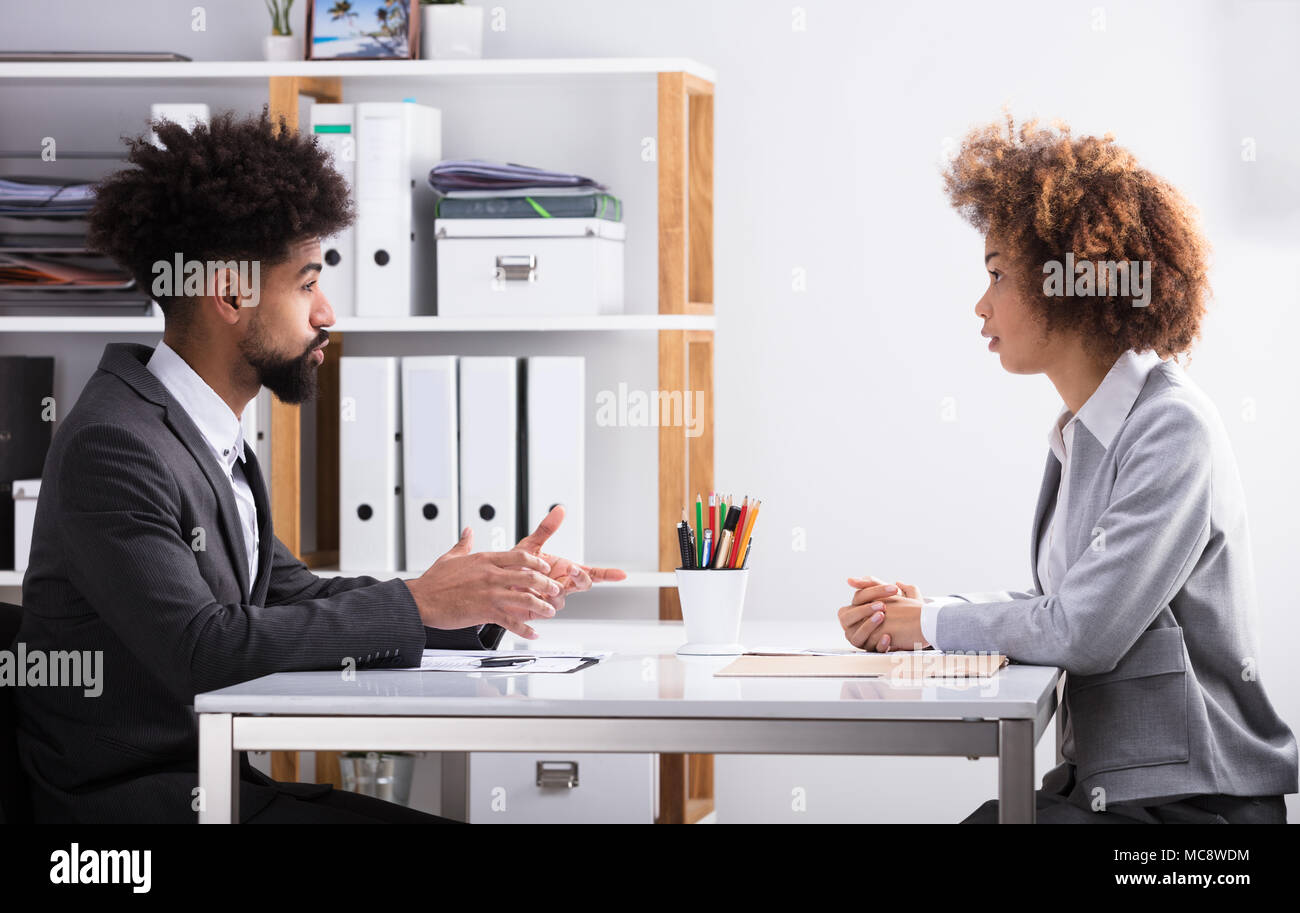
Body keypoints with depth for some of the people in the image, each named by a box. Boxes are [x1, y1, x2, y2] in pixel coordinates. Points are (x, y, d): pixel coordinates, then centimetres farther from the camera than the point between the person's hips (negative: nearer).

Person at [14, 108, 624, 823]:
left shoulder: (202, 435, 13)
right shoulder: (113, 444, -17)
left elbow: (298, 598, 15)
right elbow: (204, 648, -25)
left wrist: (485, 593, 4)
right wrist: (416, 603, -18)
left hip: (206, 779, 9)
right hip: (123, 799, -9)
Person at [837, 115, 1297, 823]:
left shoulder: (1173, 431, -17)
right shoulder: (1081, 432, 11)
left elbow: (1081, 631, -22)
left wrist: (931, 623, -7)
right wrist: (917, 610, 2)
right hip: (1096, 784, 8)